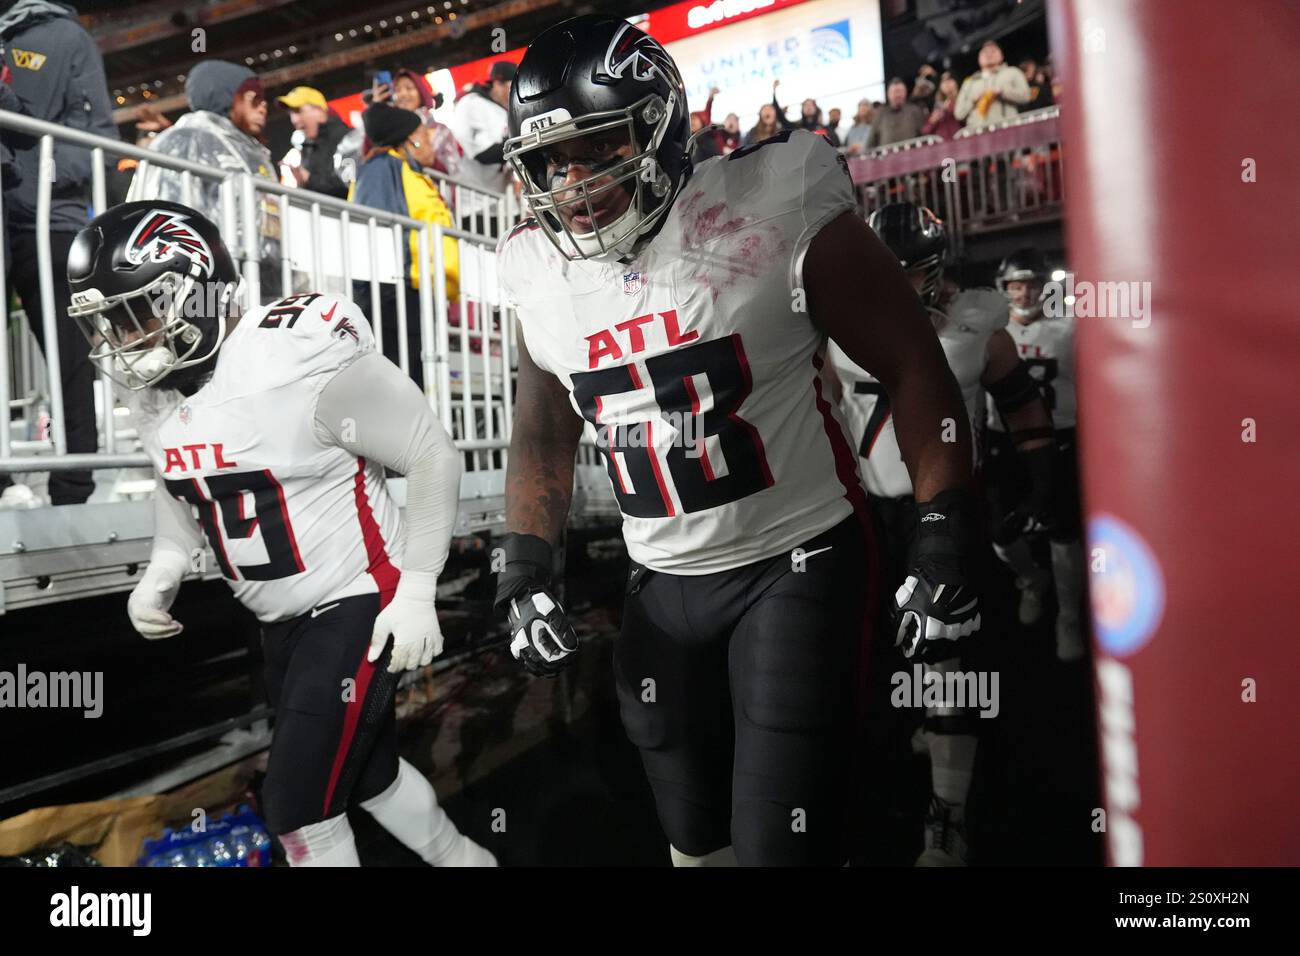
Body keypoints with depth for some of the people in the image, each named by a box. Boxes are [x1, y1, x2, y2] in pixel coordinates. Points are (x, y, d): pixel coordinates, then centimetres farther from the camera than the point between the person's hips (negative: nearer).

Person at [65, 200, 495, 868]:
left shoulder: (300, 362, -25)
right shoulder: (157, 392, 0)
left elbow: (433, 457, -19)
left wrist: (416, 592, -21)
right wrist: (159, 575, -1)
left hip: (357, 605, -8)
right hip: (282, 621, 8)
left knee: (298, 806, -4)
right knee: (368, 775, 21)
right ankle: (463, 858, 46)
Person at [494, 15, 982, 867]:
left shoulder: (774, 210, -14)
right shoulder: (541, 276, 0)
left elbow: (914, 369, -10)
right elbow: (543, 439, 14)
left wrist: (947, 548, -14)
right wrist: (526, 576, 4)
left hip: (796, 563, -5)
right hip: (663, 586, 5)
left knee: (779, 841, -3)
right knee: (694, 836, 18)